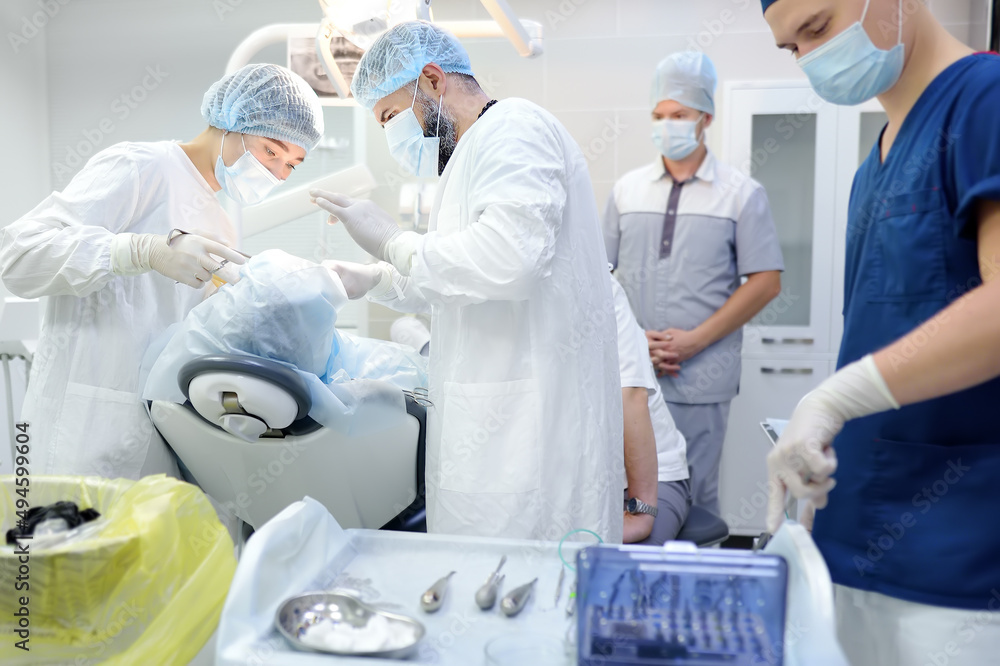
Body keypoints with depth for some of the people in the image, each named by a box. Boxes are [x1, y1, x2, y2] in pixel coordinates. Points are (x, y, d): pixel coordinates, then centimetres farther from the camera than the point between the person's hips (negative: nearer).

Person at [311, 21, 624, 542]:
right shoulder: (476, 150, 24)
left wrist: (392, 242, -14)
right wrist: (372, 280, 18)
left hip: (531, 418, -10)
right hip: (496, 419, 10)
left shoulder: (513, 128, -9)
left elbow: (509, 256, -28)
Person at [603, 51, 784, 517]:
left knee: (694, 496, 4)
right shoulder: (626, 190, 10)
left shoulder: (742, 194, 2)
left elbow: (765, 281, -2)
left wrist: (695, 339, -11)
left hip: (701, 380, -2)